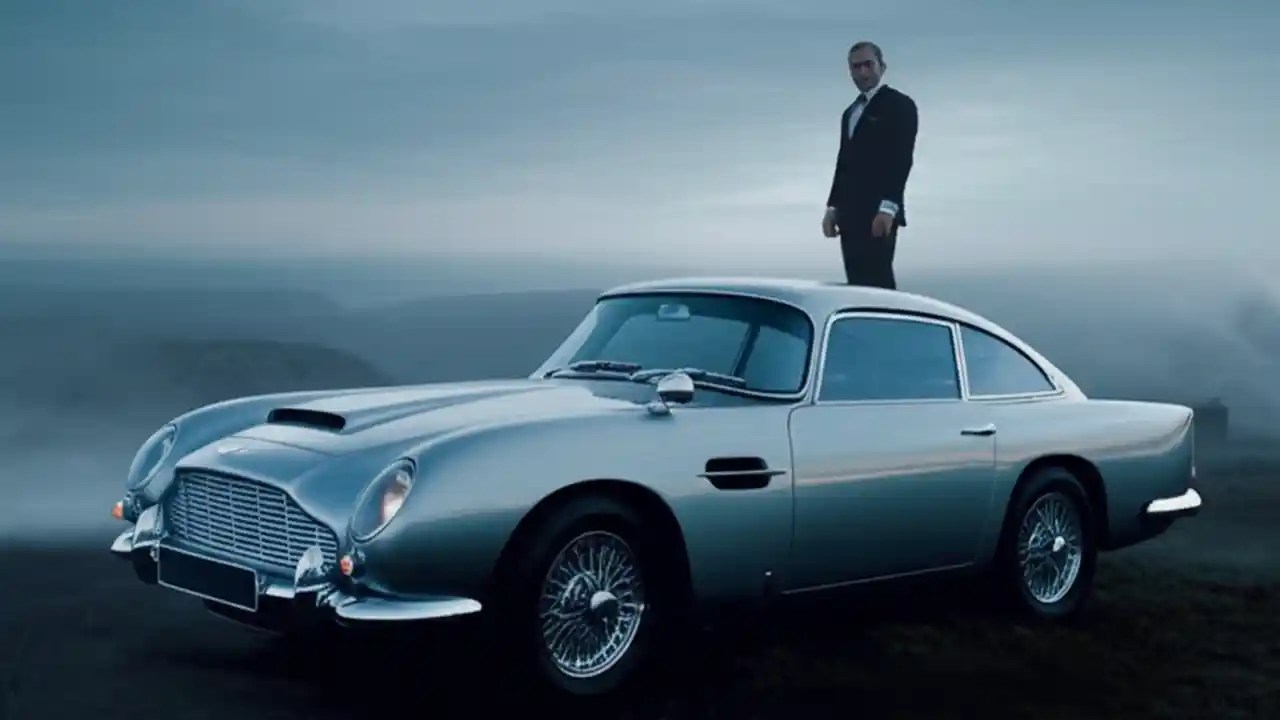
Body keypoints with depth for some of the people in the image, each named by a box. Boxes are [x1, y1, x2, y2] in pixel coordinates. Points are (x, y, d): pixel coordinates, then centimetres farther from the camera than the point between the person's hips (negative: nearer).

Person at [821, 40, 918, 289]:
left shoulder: (899, 104, -2)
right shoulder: (851, 112, 23)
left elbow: (902, 159, -12)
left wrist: (888, 208, -22)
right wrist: (833, 206, 11)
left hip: (878, 213, -7)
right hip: (851, 214, 8)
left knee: (877, 284, -13)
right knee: (858, 285, 3)